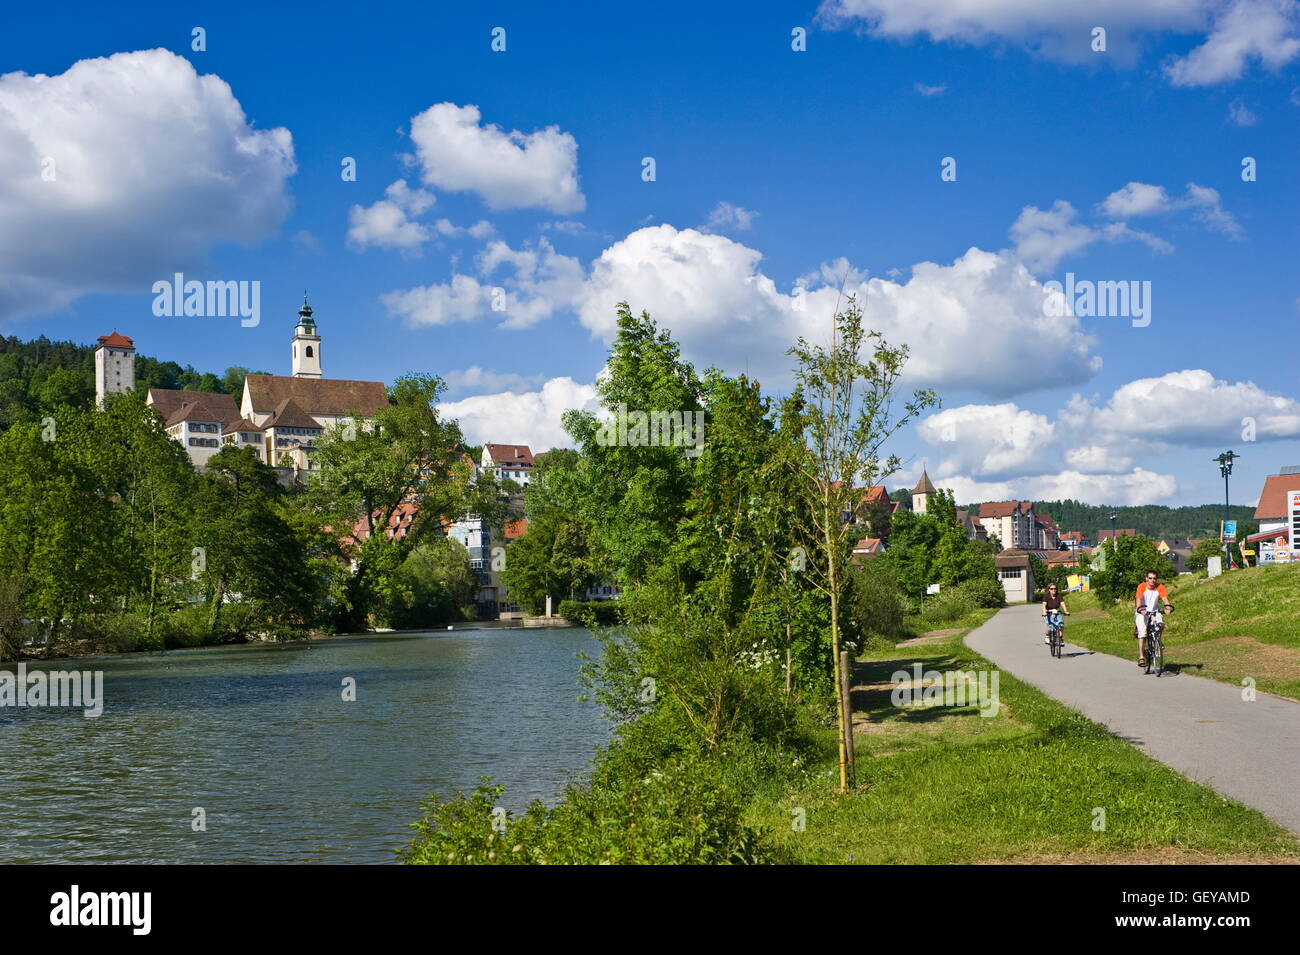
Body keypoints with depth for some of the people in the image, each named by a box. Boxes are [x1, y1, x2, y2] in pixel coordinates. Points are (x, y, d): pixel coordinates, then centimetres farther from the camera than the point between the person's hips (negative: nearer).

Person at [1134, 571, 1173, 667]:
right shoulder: (1142, 586, -14)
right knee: (1142, 632, -19)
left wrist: (1168, 607, -41)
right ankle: (1141, 657, -18)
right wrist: (1141, 609, -45)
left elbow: (1165, 597, -21)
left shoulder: (1160, 587, -8)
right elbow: (1139, 599, -27)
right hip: (1142, 613, -2)